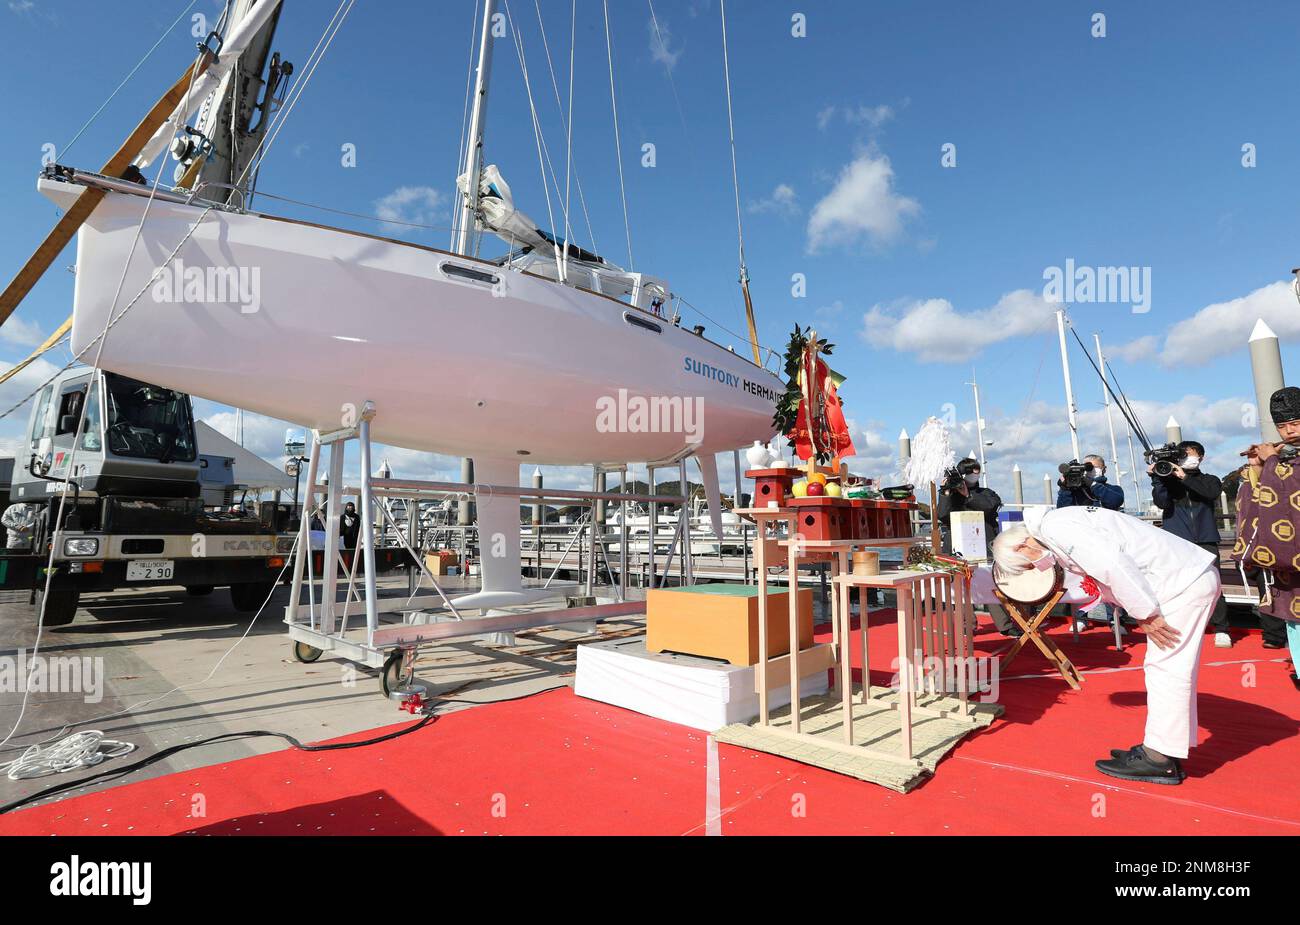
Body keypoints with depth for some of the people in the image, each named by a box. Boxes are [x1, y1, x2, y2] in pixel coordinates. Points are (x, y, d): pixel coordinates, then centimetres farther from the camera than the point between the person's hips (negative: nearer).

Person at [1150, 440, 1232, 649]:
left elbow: (1213, 492, -12)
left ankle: (1221, 630, 4)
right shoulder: (1168, 480, 7)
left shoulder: (1209, 480, 11)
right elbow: (1161, 502, -9)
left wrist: (1185, 477, -18)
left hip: (1205, 541, 0)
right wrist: (1156, 478, -17)